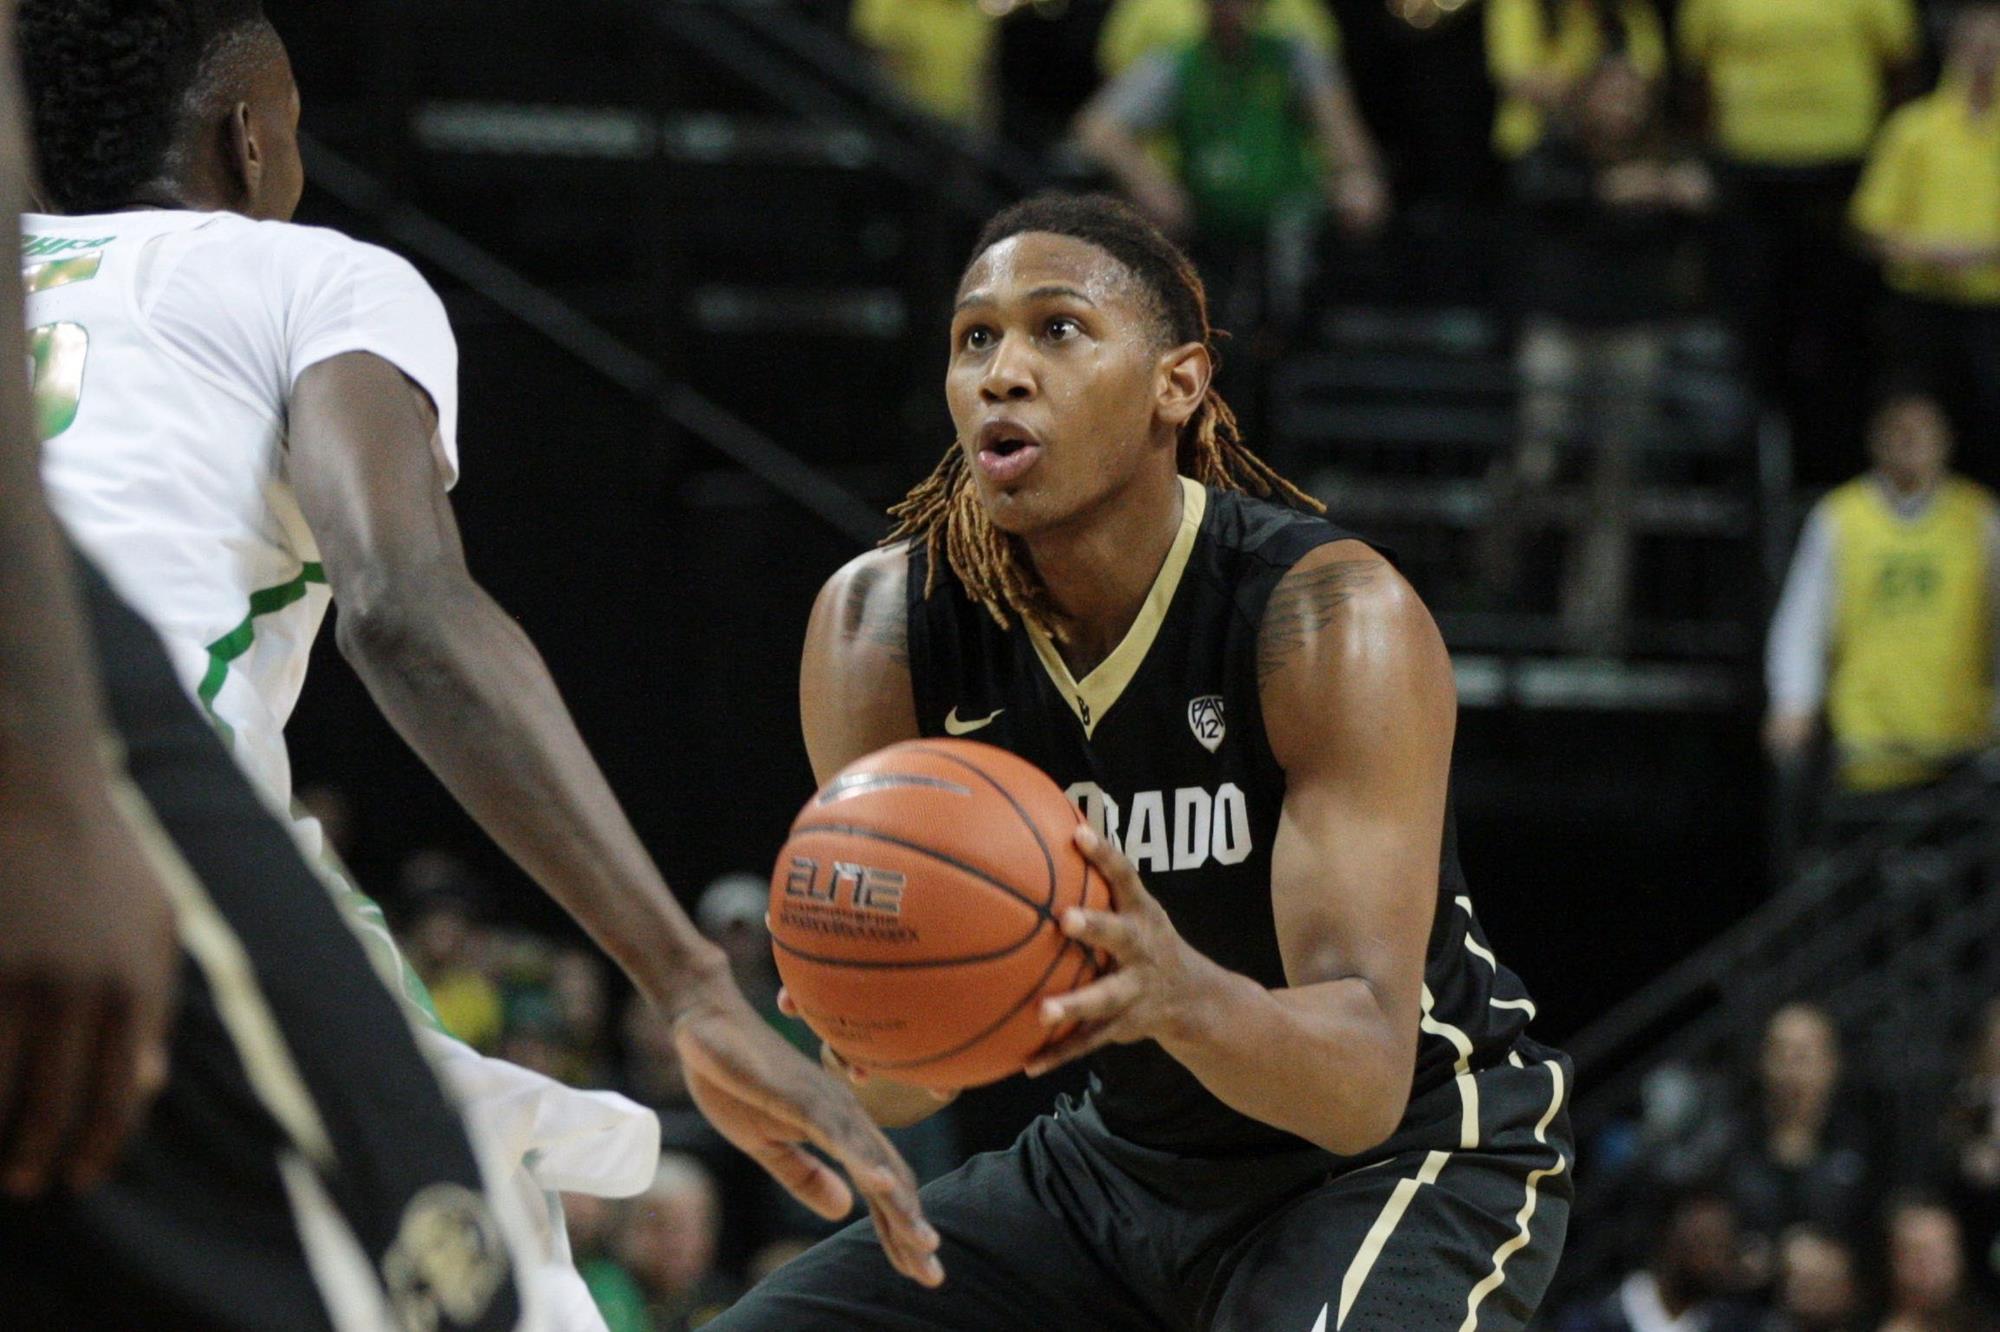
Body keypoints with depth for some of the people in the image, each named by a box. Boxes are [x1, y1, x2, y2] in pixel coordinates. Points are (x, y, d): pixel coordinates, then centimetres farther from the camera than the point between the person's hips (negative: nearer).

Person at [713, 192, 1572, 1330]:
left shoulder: (1336, 622, -25)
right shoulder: (880, 628, -12)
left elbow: (1366, 1077, -32)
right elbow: (887, 1087, -14)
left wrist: (1182, 994, -54)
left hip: (1415, 1146, -6)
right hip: (1134, 1146, 6)